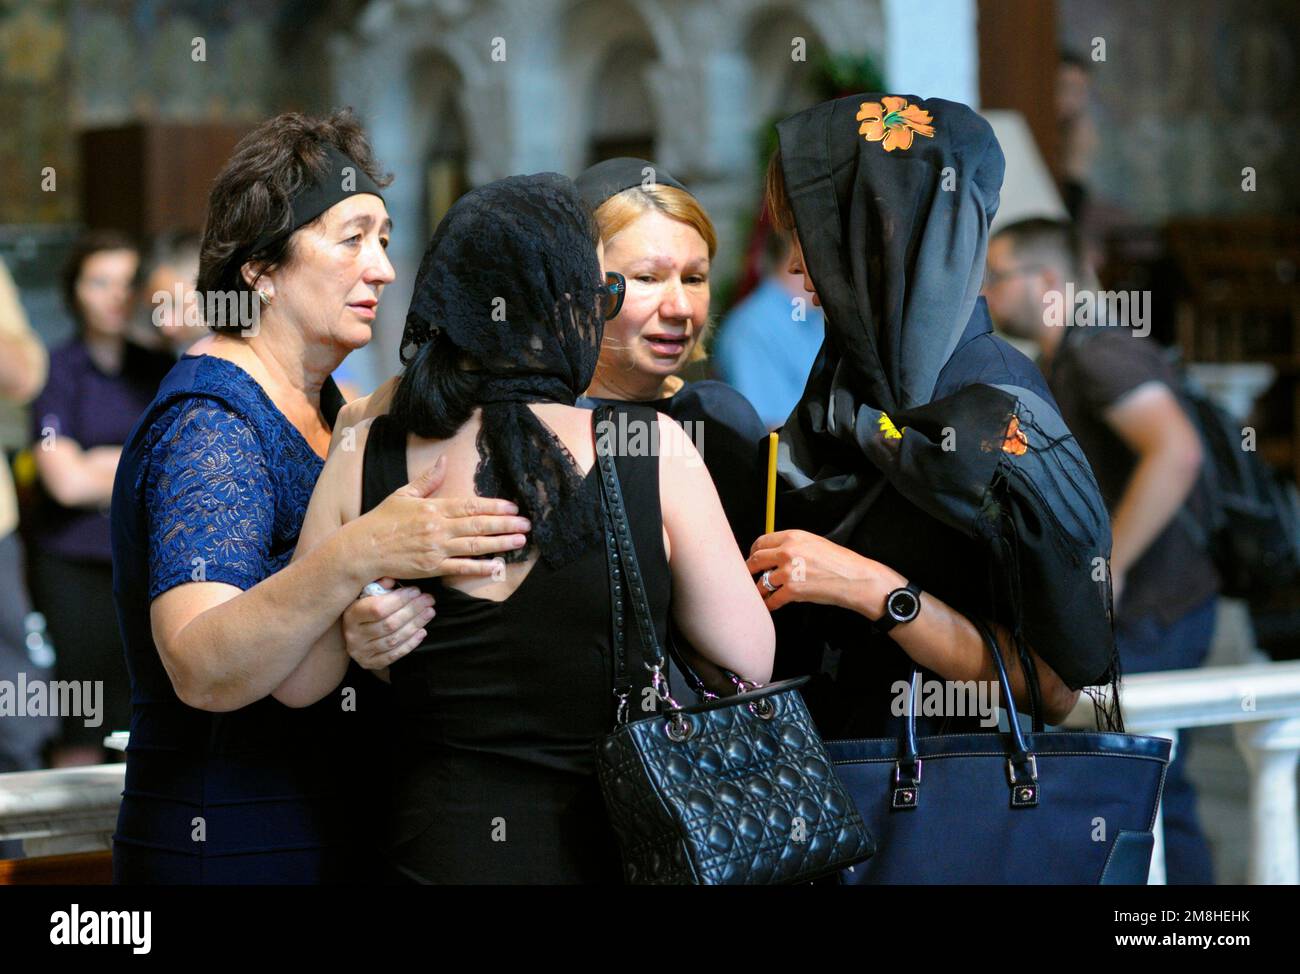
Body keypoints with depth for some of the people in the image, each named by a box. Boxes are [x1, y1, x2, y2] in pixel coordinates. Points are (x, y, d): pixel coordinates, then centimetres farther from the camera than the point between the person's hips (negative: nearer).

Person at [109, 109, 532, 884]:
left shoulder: (329, 407, 9)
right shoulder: (208, 425, -18)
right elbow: (203, 672, -32)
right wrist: (357, 556, -45)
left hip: (341, 838, 8)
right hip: (229, 850, -8)